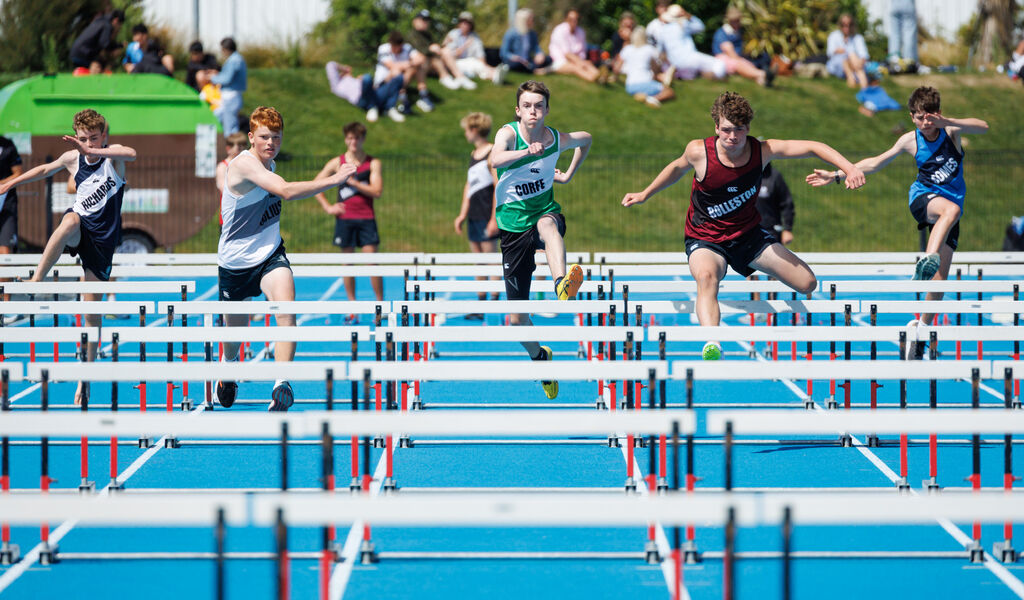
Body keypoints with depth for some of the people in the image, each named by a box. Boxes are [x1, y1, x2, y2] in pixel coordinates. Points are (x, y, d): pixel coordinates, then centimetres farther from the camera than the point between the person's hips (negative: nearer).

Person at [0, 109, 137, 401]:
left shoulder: (113, 155, -10)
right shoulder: (72, 158, 1)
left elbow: (131, 154, -35)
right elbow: (46, 169, 22)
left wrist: (91, 151, -44)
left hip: (102, 239, -2)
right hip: (79, 229, 2)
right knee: (70, 221, -39)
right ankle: (34, 283, -42)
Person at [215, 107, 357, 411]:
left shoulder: (269, 163, 3)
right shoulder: (244, 164, -23)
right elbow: (287, 191, -37)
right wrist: (333, 180, -36)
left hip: (270, 255, 5)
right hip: (234, 261, -4)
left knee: (286, 311, -25)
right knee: (235, 331, 13)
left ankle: (282, 385, -32)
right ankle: (230, 364, 50)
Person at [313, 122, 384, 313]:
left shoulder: (373, 163, 2)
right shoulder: (337, 163, 5)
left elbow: (377, 191, -8)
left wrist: (353, 181, -12)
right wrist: (327, 207, 1)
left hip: (366, 218, -1)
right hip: (344, 218, 1)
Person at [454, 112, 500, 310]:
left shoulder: (493, 154, -9)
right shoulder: (473, 154, 16)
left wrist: (495, 218, -18)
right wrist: (463, 214, 14)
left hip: (486, 216, -8)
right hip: (473, 216, 8)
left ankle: (495, 302, -7)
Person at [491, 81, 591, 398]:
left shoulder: (557, 140, -4)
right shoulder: (508, 133, -13)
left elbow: (586, 139, 21)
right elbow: (495, 159, -38)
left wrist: (569, 174, 17)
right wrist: (525, 152, -52)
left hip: (544, 213, 0)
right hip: (512, 226, 0)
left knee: (548, 223, -42)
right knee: (516, 319, 5)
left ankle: (562, 285, -66)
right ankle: (539, 356, 35)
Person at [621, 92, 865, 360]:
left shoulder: (762, 151, -15)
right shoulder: (699, 151, -19)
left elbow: (813, 147, -13)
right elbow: (677, 168, 6)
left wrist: (850, 168, -26)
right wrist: (644, 195, 14)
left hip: (749, 234, 4)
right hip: (706, 239, -4)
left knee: (808, 284, 0)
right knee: (706, 276, -40)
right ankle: (712, 345, -59)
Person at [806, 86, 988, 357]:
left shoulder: (950, 131, -5)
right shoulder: (910, 141, -1)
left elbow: (983, 127, -24)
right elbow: (875, 163, 7)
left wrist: (948, 122, -38)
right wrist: (837, 175, 4)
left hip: (950, 207, 1)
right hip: (922, 198, -1)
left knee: (941, 274, -4)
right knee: (951, 209, -39)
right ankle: (927, 261, -55)